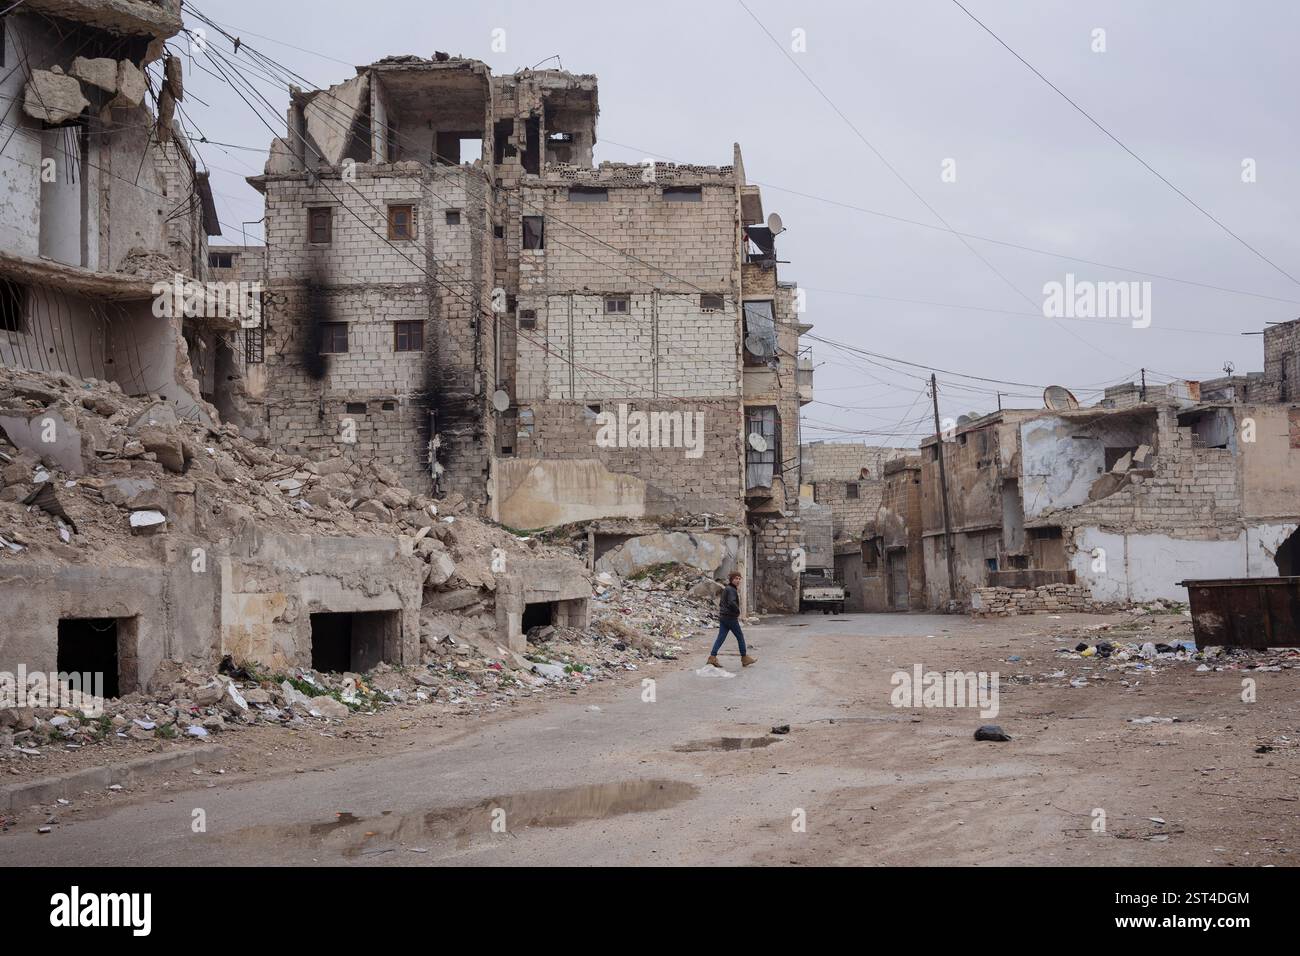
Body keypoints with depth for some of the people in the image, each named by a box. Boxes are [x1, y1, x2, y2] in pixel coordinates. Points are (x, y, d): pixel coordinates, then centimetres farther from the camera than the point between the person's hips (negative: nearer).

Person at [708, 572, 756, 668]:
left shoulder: (726, 589, 16)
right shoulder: (731, 590, -14)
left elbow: (720, 603, 23)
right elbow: (732, 602, -29)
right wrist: (738, 611, -13)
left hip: (722, 617, 9)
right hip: (730, 617, -9)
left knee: (720, 638, 3)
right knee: (740, 637, 4)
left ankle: (712, 657, -7)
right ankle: (745, 658, 13)